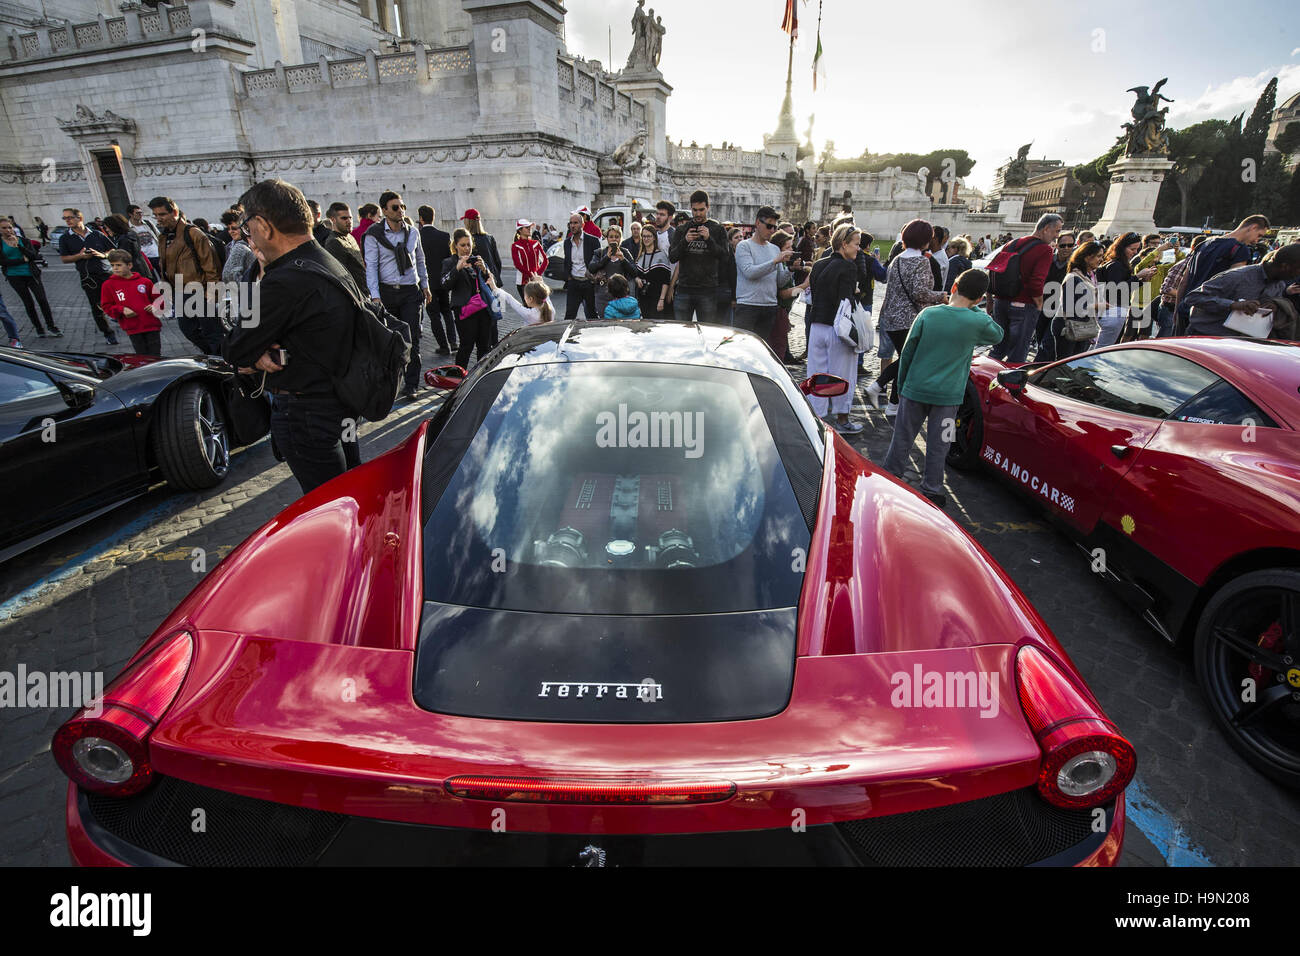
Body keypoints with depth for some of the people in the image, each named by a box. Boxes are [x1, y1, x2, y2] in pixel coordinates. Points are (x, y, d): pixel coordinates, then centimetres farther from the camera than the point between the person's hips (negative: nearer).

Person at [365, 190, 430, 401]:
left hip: (411, 291, 2)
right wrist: (375, 296, -15)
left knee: (412, 338, -5)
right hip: (387, 291, -1)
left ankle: (411, 385, -1)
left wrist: (425, 286, 18)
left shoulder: (412, 231, 7)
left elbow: (420, 260, 19)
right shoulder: (374, 234, -3)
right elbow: (371, 266, -7)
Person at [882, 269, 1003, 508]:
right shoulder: (978, 322, -8)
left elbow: (907, 353, 1)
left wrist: (901, 386, 12)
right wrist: (976, 309, 13)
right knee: (937, 446, 9)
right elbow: (998, 334, 16)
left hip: (914, 390, 1)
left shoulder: (928, 314, -3)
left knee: (902, 438, 12)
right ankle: (931, 491, 19)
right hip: (947, 396, -1)